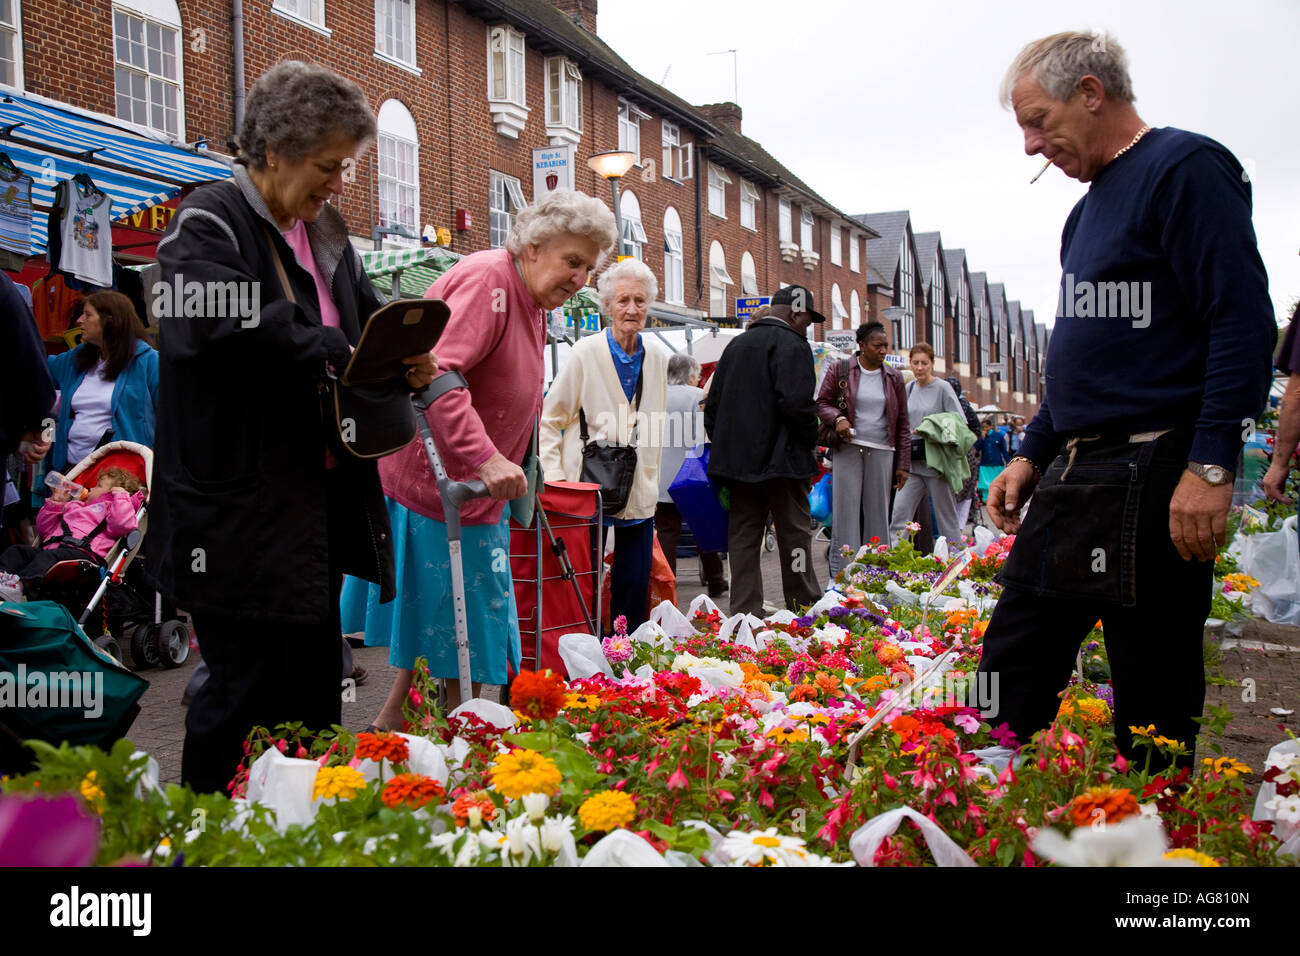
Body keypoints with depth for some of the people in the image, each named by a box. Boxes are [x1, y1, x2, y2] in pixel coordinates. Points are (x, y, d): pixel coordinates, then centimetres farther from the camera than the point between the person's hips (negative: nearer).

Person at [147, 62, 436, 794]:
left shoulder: (325, 234, 16)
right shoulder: (209, 225, -11)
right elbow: (224, 328, -29)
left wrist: (406, 362, 1)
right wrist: (333, 351, -21)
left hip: (322, 503, 9)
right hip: (240, 515, -8)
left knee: (317, 686, 15)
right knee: (247, 691, -3)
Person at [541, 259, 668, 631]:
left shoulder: (658, 358, 7)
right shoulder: (585, 353, -6)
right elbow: (550, 419, -1)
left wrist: (651, 477, 15)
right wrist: (555, 478, -8)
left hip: (639, 492, 4)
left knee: (634, 587, 6)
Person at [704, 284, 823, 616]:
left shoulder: (736, 344, 18)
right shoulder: (791, 345, -8)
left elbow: (713, 404, 19)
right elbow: (796, 402, -20)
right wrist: (811, 441, -5)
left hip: (736, 460, 7)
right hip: (782, 460, -7)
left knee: (742, 537, 7)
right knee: (795, 532, 3)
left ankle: (745, 612, 6)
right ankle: (805, 608, 8)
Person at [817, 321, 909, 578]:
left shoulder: (893, 378, 11)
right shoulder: (840, 370, 3)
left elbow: (902, 424, 13)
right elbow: (822, 402, 8)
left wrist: (903, 464, 8)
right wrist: (837, 418, -14)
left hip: (881, 452, 3)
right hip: (847, 450, -2)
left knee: (878, 514, 3)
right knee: (846, 511, -4)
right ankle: (842, 574, -1)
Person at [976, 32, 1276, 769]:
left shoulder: (1185, 169, -9)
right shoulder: (1089, 208, 20)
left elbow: (1244, 325, -17)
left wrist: (1212, 465, -22)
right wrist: (1033, 456, 20)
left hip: (1155, 486, -9)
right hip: (1071, 480, 9)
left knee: (1155, 707, 1)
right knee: (1010, 677, 9)